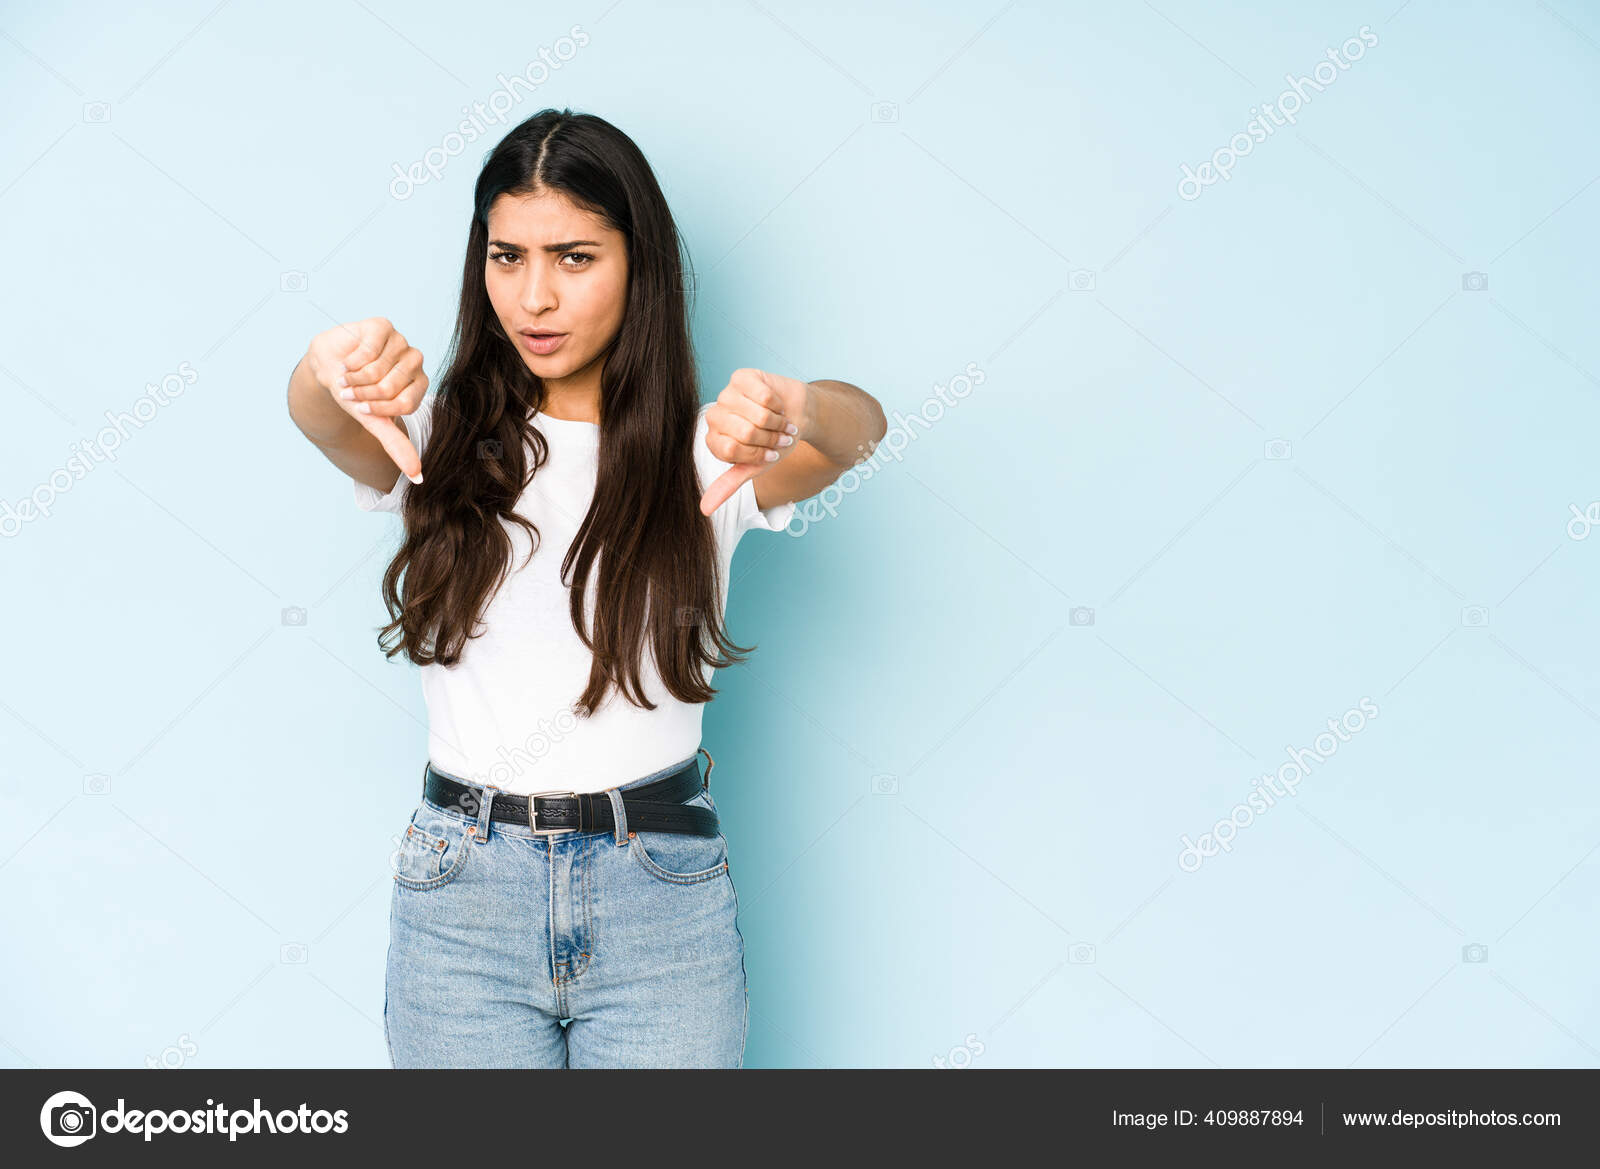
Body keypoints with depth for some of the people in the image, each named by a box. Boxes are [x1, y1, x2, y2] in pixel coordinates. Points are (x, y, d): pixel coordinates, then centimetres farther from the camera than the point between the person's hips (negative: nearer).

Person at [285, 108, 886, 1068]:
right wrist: (332, 370, -42)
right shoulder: (442, 438, 3)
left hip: (663, 896, 0)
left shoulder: (704, 453, -1)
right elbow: (317, 416, -17)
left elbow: (861, 428, -19)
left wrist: (798, 410, -44)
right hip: (464, 894, 1)